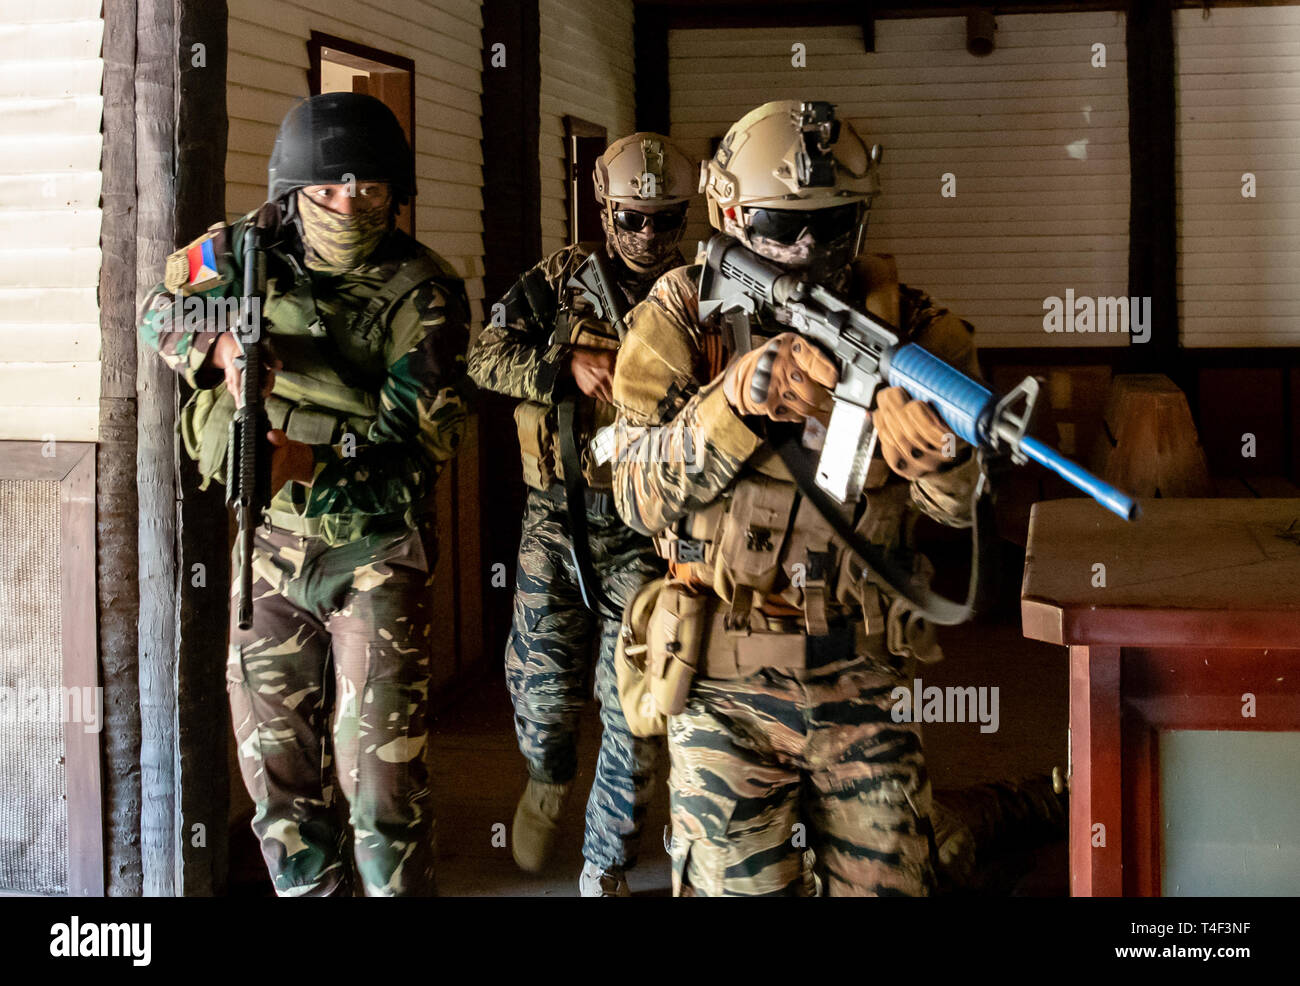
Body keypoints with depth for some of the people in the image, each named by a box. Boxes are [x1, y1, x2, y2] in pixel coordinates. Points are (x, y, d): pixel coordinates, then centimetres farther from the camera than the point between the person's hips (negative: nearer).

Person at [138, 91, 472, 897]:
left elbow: (421, 436, -19)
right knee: (276, 762, 13)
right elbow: (160, 314, 12)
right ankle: (310, 890, 30)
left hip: (374, 550, -4)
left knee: (380, 772, -6)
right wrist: (217, 342, -10)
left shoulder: (422, 293, -13)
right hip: (269, 543, 4)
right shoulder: (244, 249, -1)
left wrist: (316, 462, -32)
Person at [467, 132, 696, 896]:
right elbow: (488, 358, -3)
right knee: (544, 688, 6)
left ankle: (607, 870, 18)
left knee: (634, 713, 0)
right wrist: (570, 366, -17)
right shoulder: (561, 280, 4)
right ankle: (549, 780, 43)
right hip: (555, 523, 1)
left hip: (645, 530, -1)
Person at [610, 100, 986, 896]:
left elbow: (954, 504, -8)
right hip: (726, 690, -1)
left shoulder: (896, 317, -1)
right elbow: (640, 495, -12)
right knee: (739, 884, 2)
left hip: (865, 685, 2)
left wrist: (941, 451, -32)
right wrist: (738, 399, -27)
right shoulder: (683, 321, -3)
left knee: (890, 881, 8)